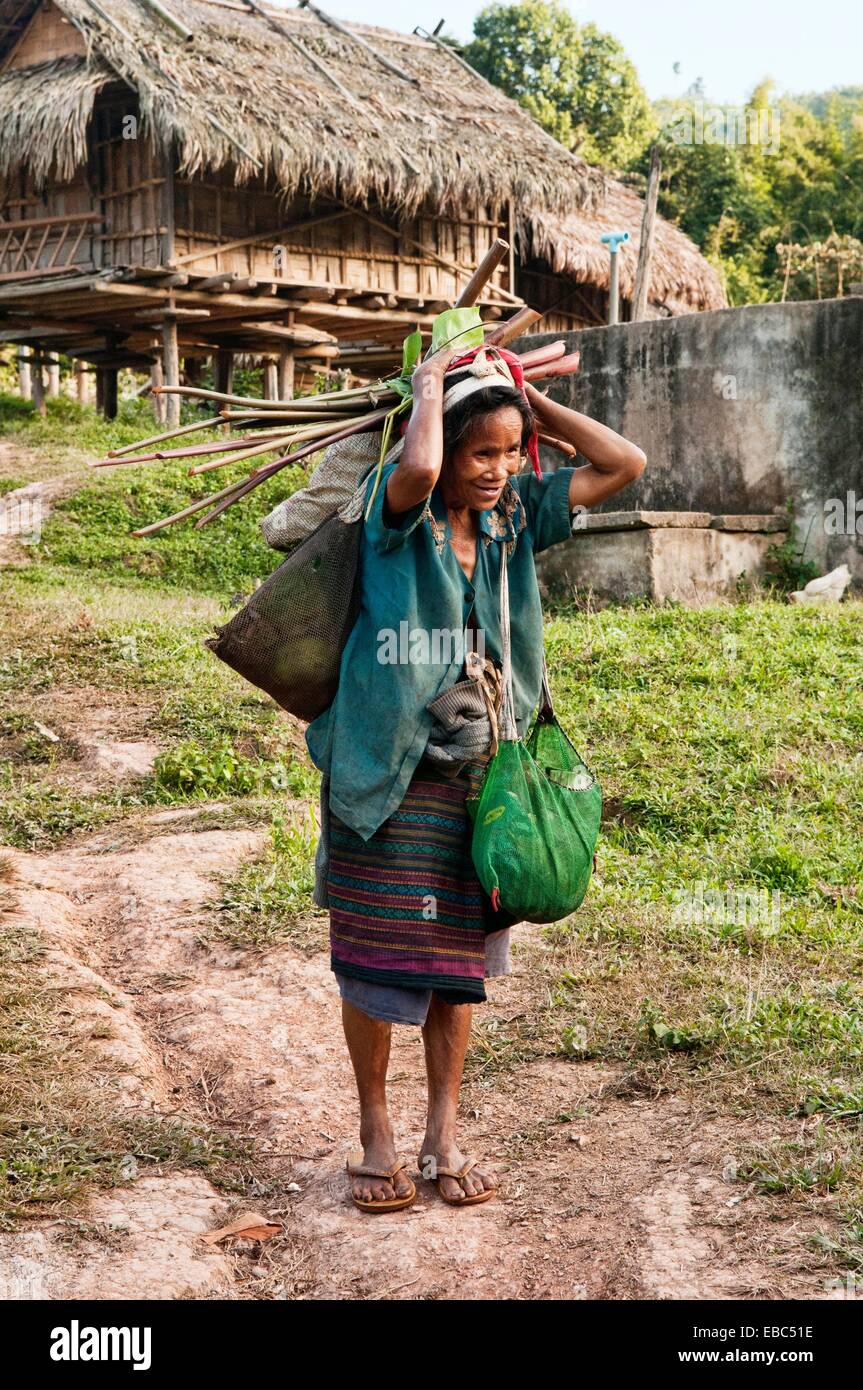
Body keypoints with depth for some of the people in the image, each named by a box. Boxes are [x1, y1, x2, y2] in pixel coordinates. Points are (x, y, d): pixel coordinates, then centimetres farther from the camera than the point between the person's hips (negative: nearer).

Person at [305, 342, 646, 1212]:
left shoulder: (515, 516, 3)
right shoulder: (399, 513, -12)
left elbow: (624, 464, 0)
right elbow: (417, 469, -36)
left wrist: (533, 405, -2)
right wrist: (431, 385, -19)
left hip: (478, 780, 4)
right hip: (389, 778, -4)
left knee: (459, 960, 13)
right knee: (378, 961, 7)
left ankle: (444, 1136, 27)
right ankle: (375, 1133, 24)